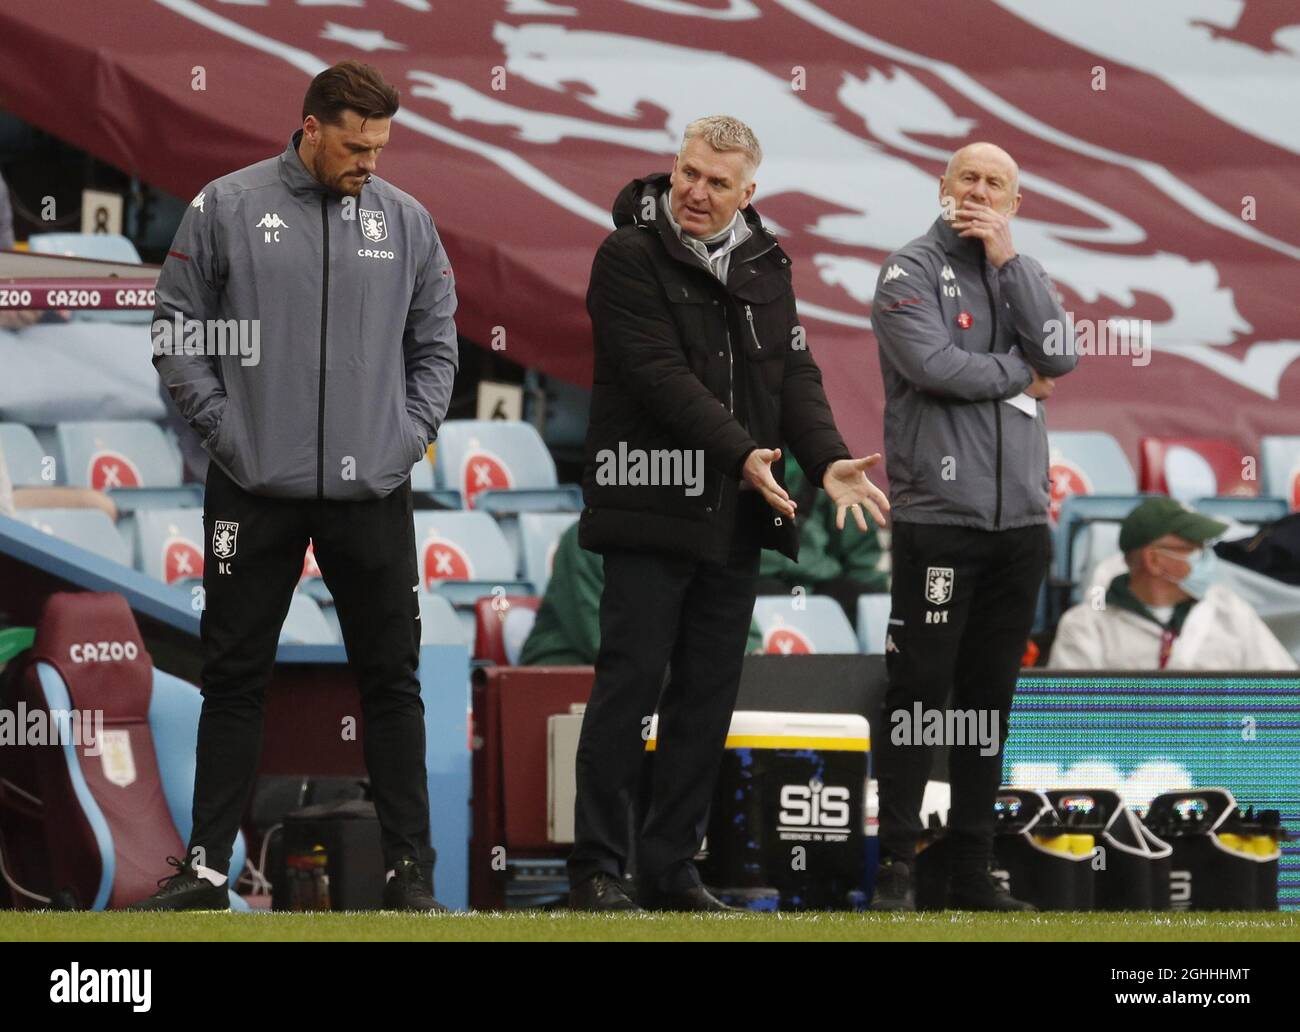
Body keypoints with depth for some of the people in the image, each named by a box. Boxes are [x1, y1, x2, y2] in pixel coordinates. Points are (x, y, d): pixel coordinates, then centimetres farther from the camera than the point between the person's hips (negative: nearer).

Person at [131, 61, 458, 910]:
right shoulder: (227, 209, -1)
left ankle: (411, 870, 8)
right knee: (235, 678, 4)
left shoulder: (407, 221, 5)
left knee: (391, 679, 3)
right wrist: (222, 423, -5)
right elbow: (175, 327, 3)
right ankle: (208, 866, 10)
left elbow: (435, 345, 13)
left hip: (372, 490, 2)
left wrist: (410, 434, 2)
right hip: (255, 489, -1)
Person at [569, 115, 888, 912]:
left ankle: (672, 867, 13)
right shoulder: (630, 258, -7)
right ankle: (598, 868, 0)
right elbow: (659, 374, -16)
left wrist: (828, 459, -11)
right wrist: (742, 453, -24)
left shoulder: (766, 266, 12)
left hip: (737, 517, 6)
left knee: (709, 697, 7)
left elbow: (797, 373, 7)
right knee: (631, 686, -5)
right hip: (651, 511, -6)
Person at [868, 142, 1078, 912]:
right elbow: (931, 364, -17)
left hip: (1020, 518, 5)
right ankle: (898, 867, 0)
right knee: (919, 691, -4)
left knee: (990, 699, 8)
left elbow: (1060, 356, -4)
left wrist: (1006, 260, -7)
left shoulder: (1026, 275, 14)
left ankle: (973, 870, 12)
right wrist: (1022, 376, -5)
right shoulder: (912, 272, -2)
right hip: (938, 515, -5)